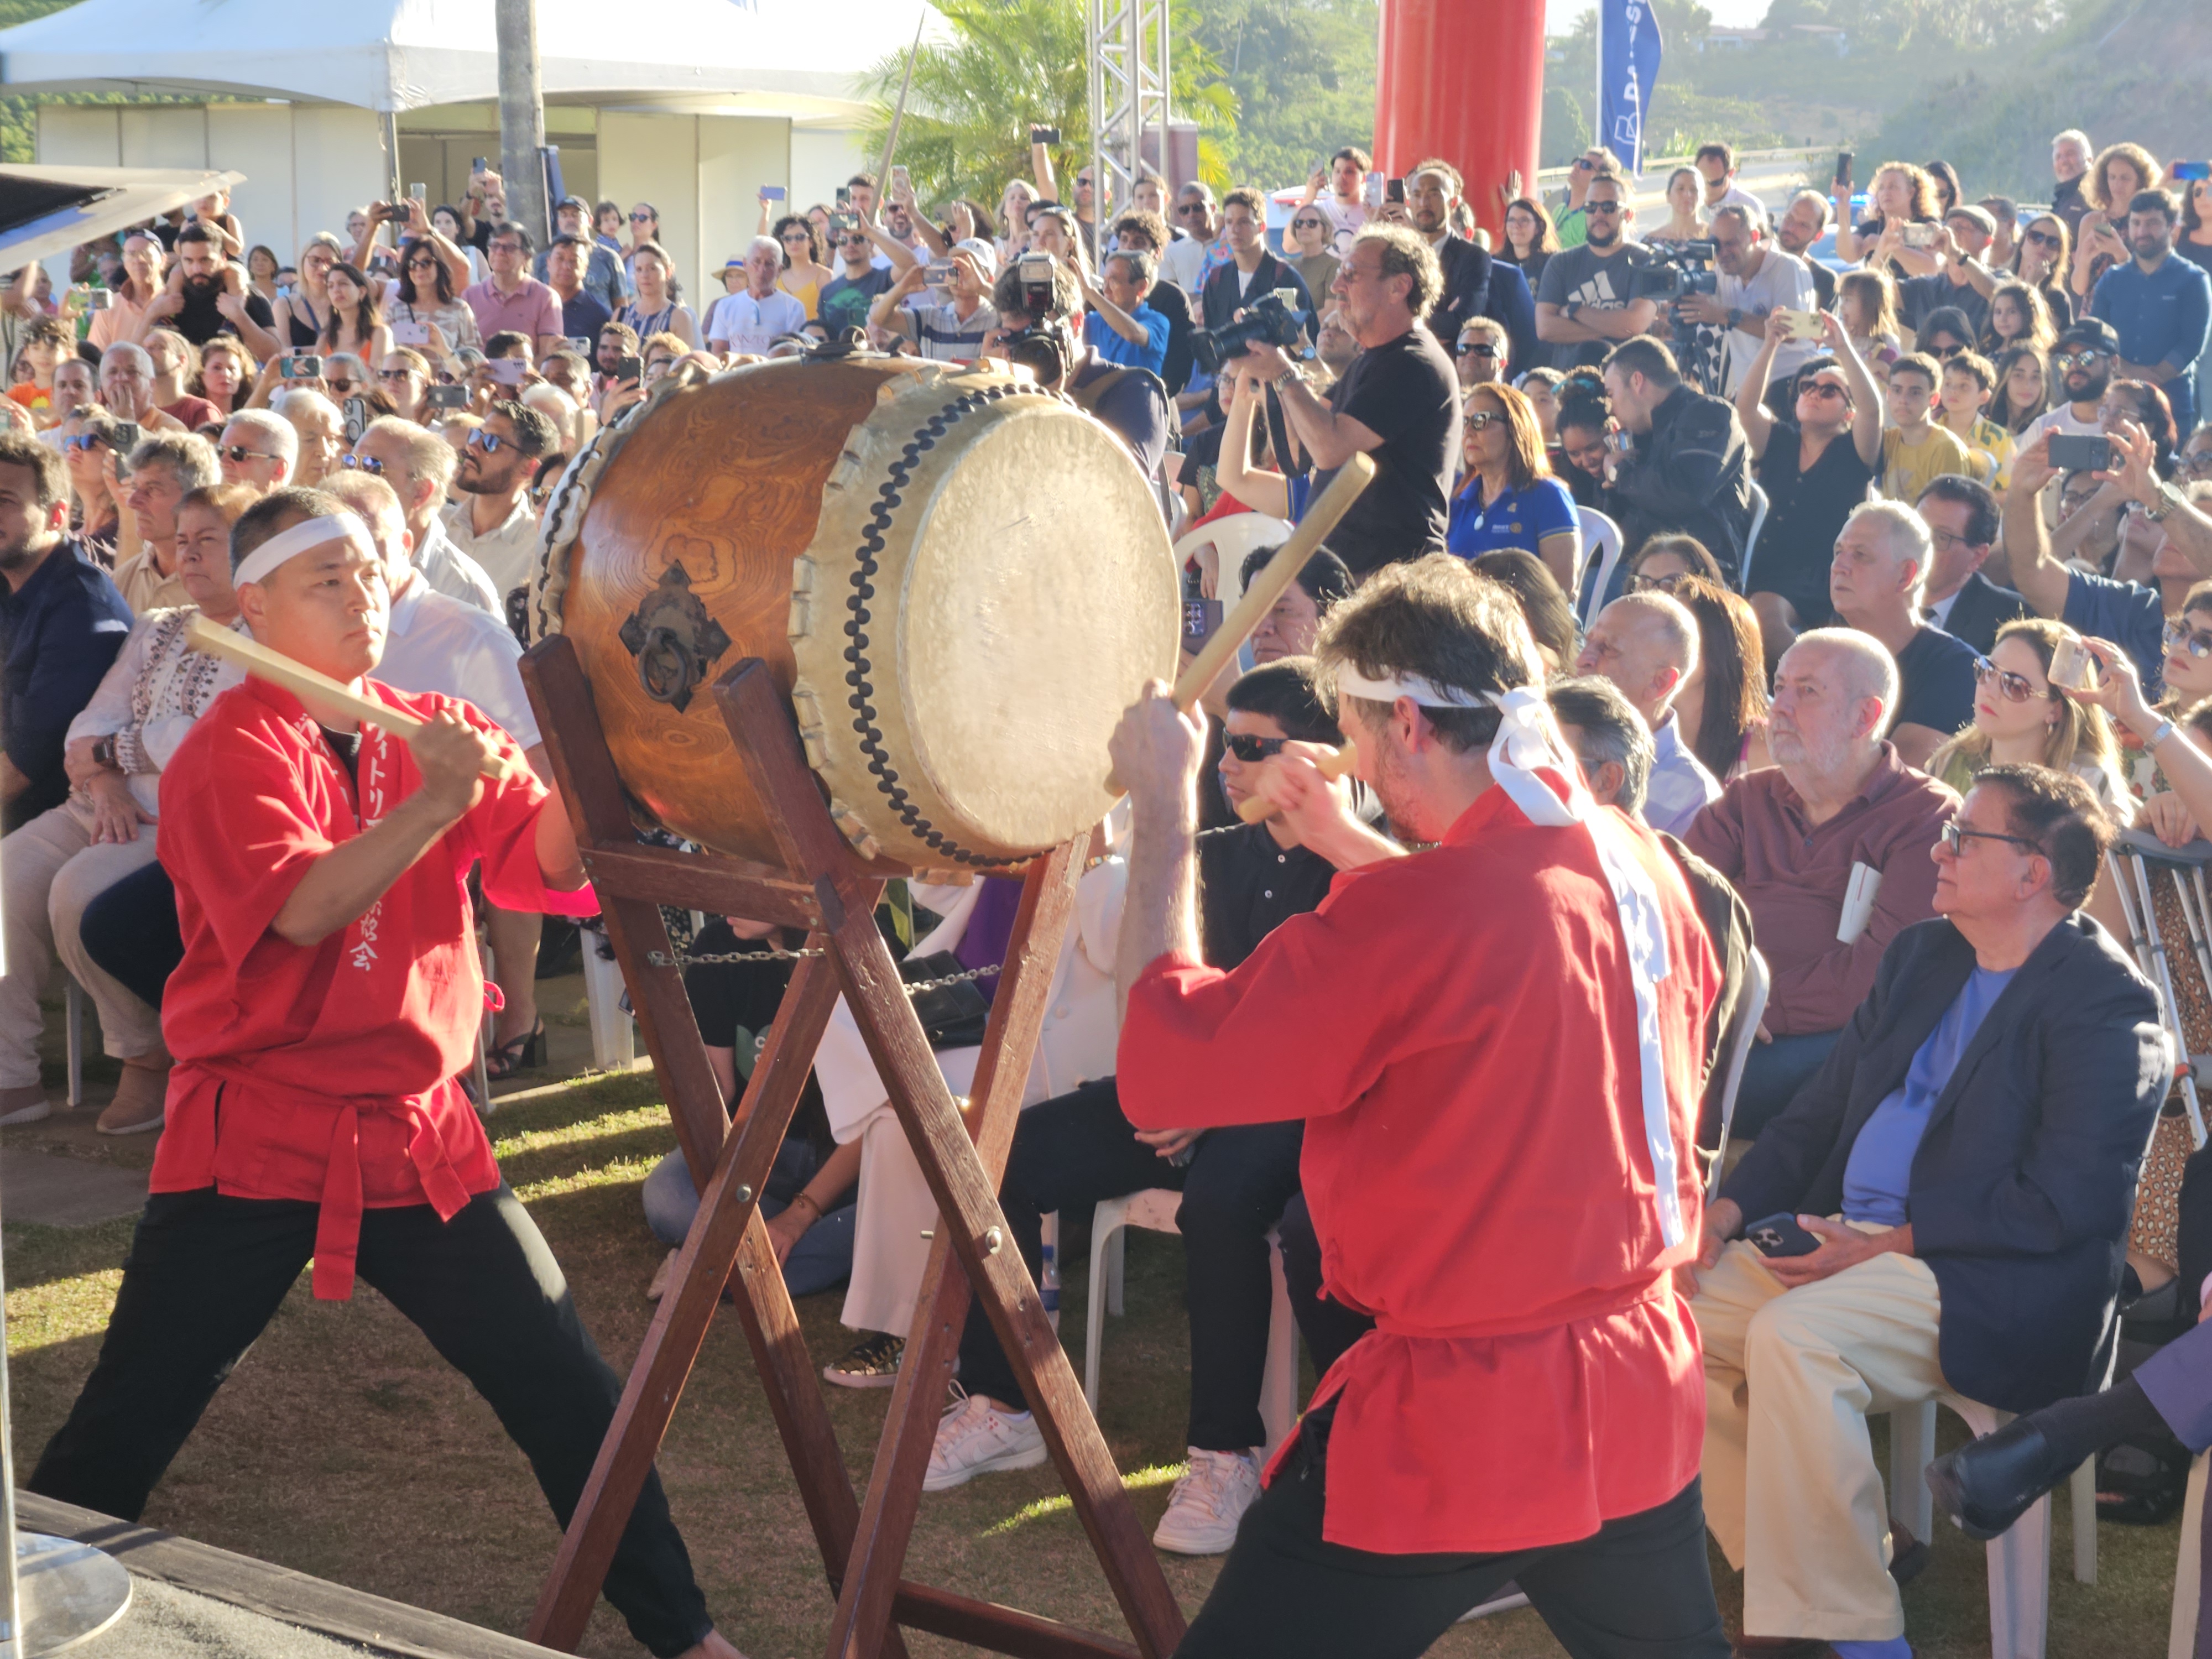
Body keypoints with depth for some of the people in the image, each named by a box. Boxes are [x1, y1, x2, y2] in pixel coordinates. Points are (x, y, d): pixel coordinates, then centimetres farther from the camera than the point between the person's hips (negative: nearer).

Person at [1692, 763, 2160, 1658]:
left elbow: (2064, 1205, -18)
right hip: (1852, 1241, 8)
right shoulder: (1921, 956, 16)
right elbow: (1820, 1110, 18)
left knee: (1793, 1337, -32)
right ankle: (1778, 1564, 0)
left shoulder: (2106, 1005, -10)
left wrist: (1888, 1246, -20)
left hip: (1992, 1284, -8)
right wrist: (1729, 1212, 2)